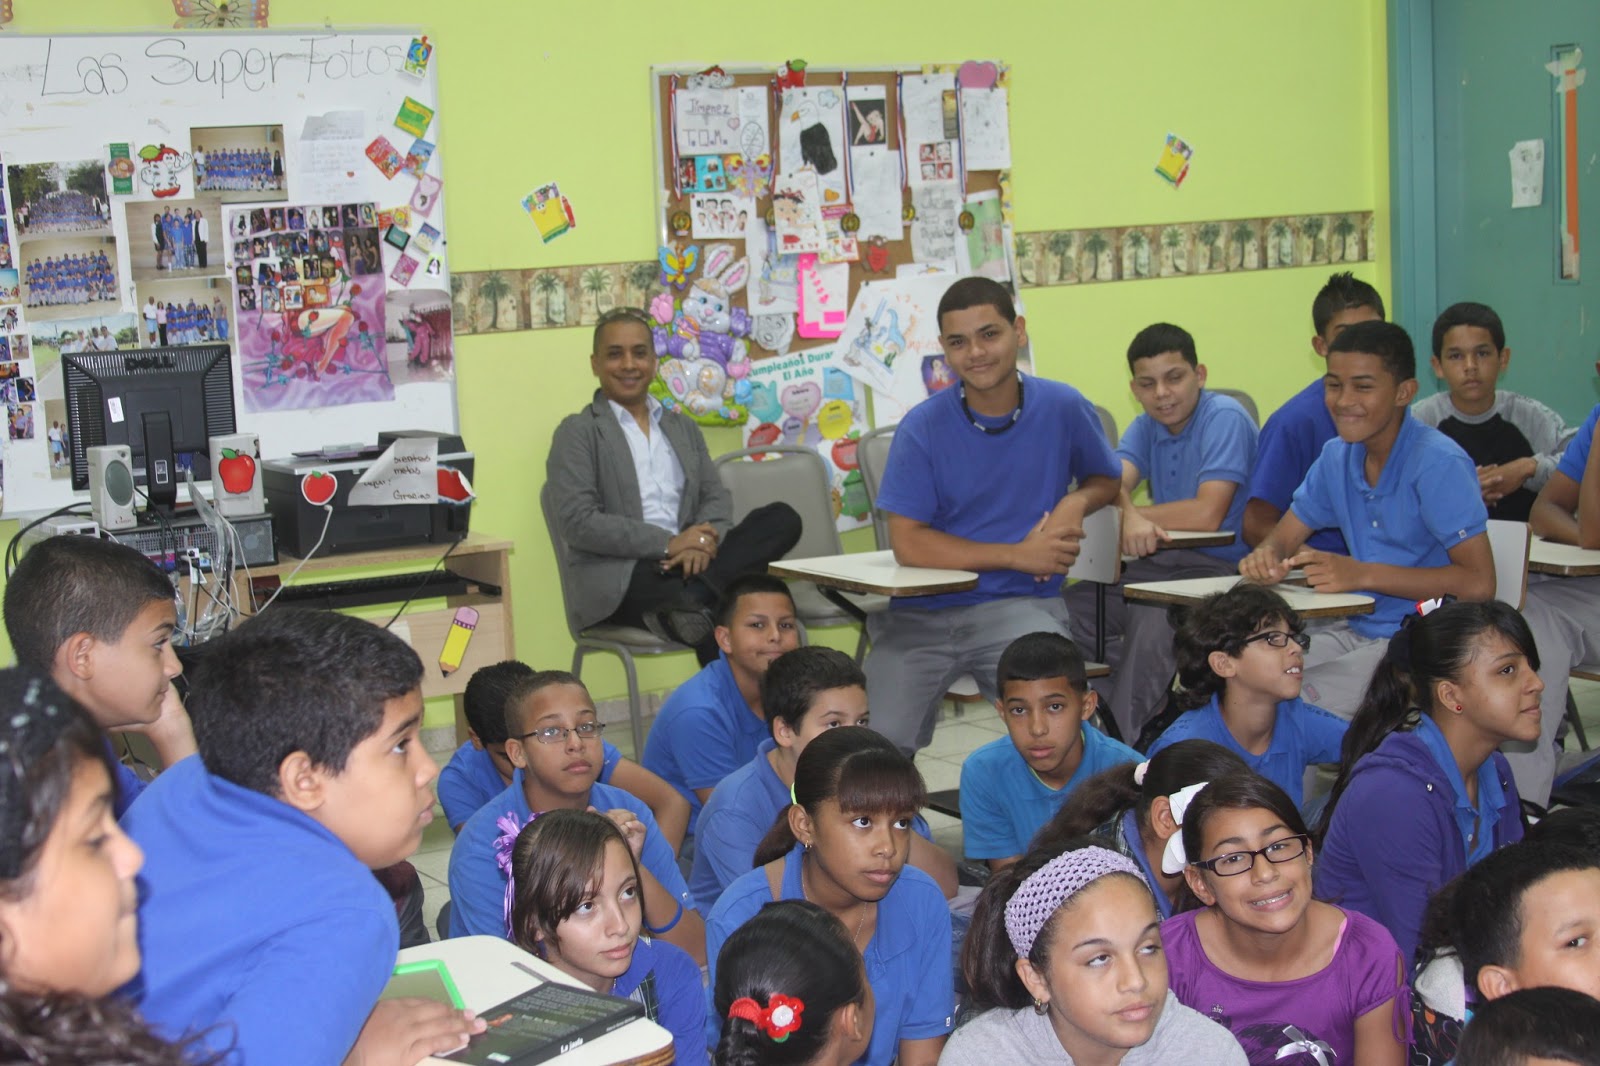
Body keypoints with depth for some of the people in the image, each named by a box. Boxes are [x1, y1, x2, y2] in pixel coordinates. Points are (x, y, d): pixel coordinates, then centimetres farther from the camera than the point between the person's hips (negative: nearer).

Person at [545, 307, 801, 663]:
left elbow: (716, 498, 14)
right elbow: (577, 522, -7)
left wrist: (703, 542, -12)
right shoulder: (578, 432, 6)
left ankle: (684, 602, -31)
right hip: (620, 581, -7)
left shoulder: (683, 427, 25)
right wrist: (668, 544, -16)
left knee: (782, 519, -21)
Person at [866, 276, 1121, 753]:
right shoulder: (922, 427, -4)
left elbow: (1106, 479, 21)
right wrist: (1019, 555, -10)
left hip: (1022, 604, 0)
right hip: (922, 611, 0)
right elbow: (907, 543, -8)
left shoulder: (1064, 409, 2)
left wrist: (1075, 504, -4)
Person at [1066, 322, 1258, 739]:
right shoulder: (1147, 427, 10)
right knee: (1069, 607, -9)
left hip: (1220, 566, -8)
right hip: (1161, 560, 8)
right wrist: (1128, 515, -32)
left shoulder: (1225, 418, -12)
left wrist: (1126, 516, -12)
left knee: (1155, 623, -33)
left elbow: (1207, 515, -23)